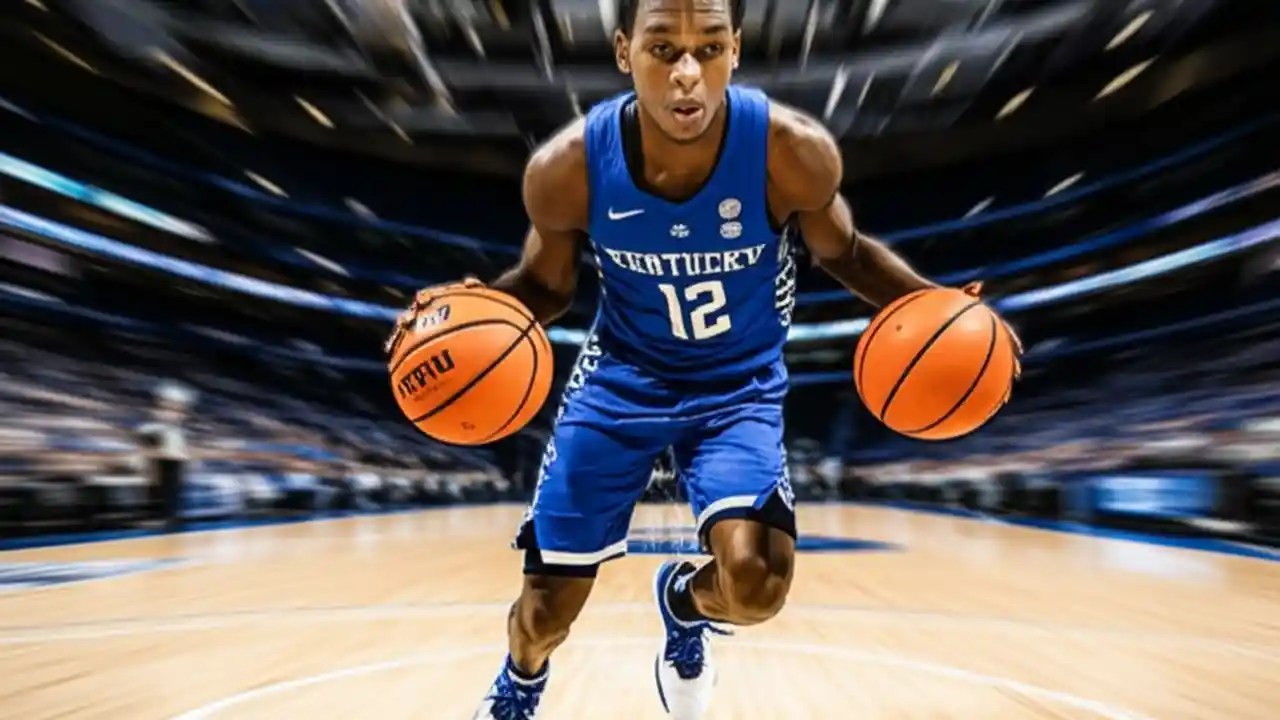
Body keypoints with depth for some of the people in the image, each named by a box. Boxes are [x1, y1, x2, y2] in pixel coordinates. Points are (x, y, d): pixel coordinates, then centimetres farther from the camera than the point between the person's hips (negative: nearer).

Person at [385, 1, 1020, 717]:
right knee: (547, 609, 6)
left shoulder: (794, 151, -23)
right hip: (620, 379, 1)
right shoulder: (567, 168, -21)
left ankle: (685, 602, 19)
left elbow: (843, 251, -2)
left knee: (756, 584, -23)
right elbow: (546, 285, -3)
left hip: (740, 387, 0)